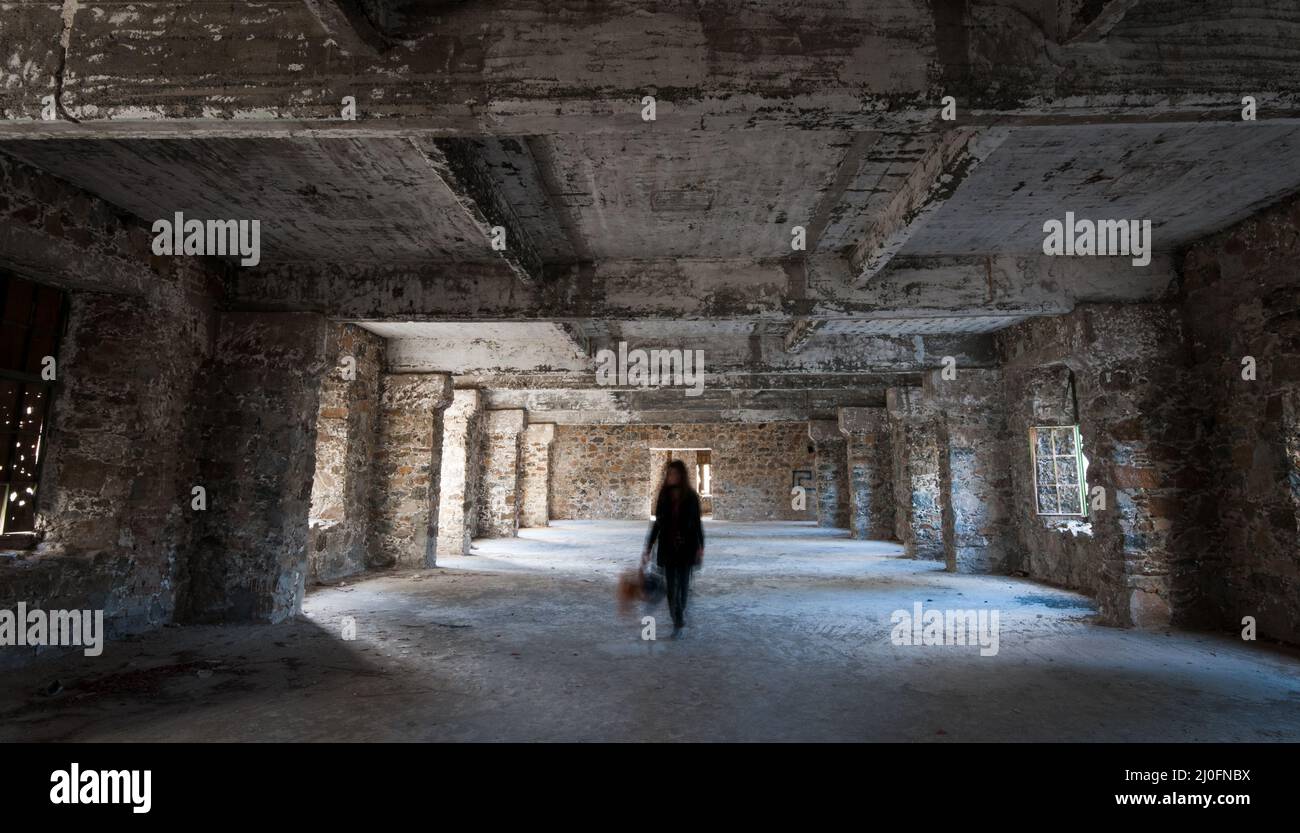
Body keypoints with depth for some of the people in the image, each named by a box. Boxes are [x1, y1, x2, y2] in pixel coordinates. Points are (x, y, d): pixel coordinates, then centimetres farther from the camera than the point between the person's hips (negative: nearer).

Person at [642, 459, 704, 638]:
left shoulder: (691, 497, -4)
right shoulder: (663, 497, 1)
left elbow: (697, 523, 1)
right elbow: (657, 524, 5)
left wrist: (701, 548, -3)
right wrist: (648, 549, 4)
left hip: (686, 547, -1)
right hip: (667, 548, 1)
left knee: (683, 584, 5)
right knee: (671, 586, 1)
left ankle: (679, 619, 27)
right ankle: (678, 620, 13)